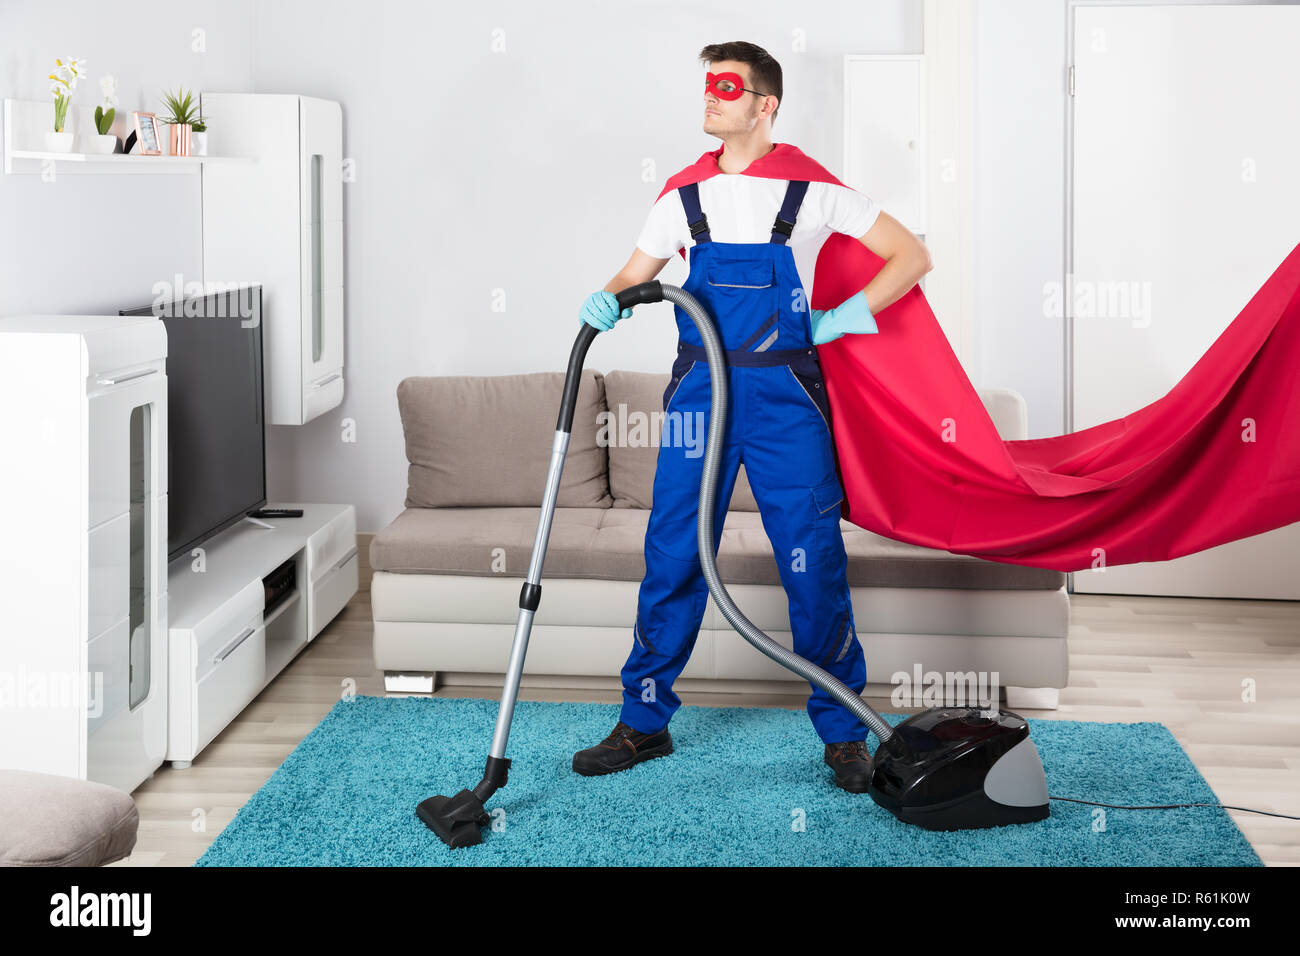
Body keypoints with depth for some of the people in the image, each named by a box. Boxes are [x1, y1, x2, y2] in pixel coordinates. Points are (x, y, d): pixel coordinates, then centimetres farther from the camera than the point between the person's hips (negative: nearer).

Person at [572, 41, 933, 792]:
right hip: (700, 391, 3)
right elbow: (635, 278, 16)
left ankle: (843, 731, 11)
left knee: (814, 563, -2)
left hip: (784, 397, -3)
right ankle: (645, 723, 15)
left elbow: (912, 256, 4)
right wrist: (607, 301, -7)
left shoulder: (812, 191, 1)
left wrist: (854, 312, -9)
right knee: (671, 558, 3)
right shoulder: (685, 196, 10)